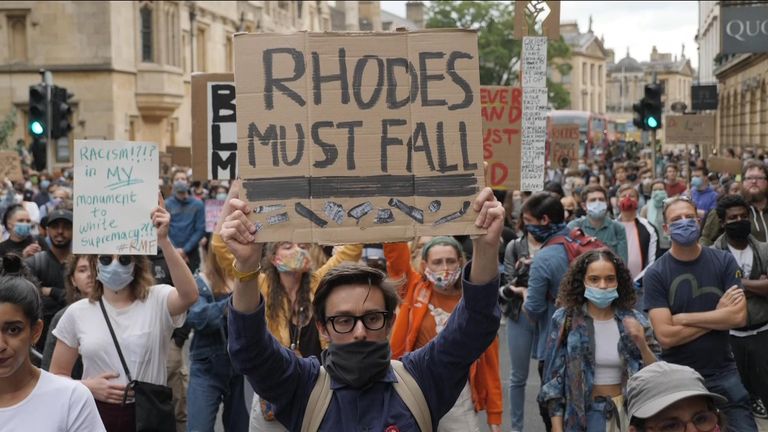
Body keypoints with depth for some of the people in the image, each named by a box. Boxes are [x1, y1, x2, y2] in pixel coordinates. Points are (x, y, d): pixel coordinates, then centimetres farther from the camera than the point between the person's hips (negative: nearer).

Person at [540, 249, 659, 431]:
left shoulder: (634, 320, -3)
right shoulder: (565, 319, -8)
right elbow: (554, 378, -5)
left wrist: (642, 344, -18)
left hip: (626, 413, 2)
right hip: (582, 414, -2)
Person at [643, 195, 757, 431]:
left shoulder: (724, 261, -3)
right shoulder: (655, 274, -11)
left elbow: (739, 316, -14)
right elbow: (666, 336, -18)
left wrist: (683, 318, -16)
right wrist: (718, 315, -11)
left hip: (723, 372, 2)